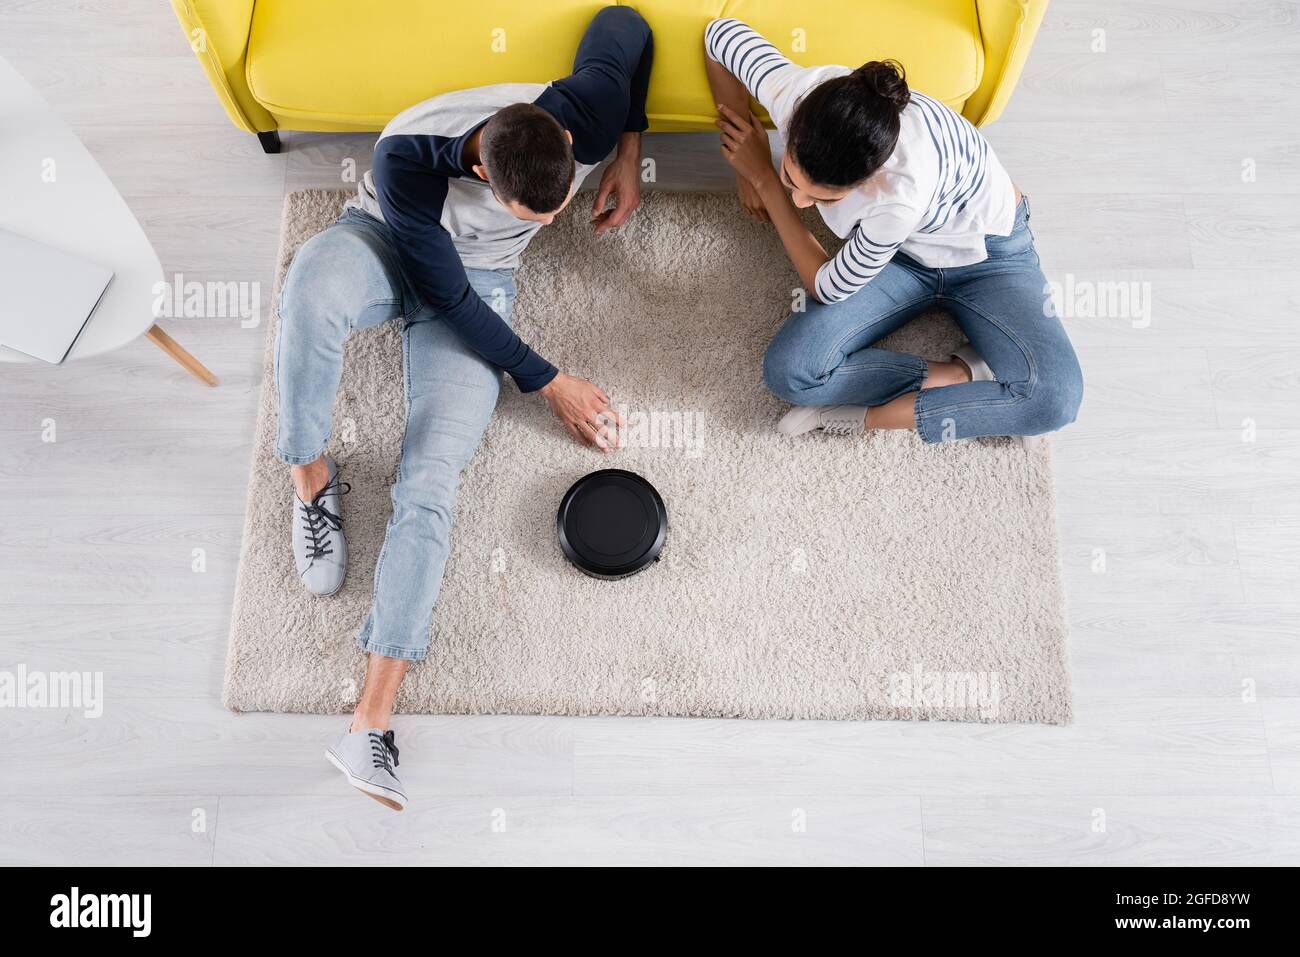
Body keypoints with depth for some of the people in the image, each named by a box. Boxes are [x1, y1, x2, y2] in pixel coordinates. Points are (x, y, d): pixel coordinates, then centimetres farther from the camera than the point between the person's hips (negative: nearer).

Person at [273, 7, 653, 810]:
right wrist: (550, 383, -19)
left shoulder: (590, 116, -24)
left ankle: (373, 722, -22)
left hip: (481, 278, 1)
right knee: (313, 286, -42)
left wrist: (630, 151, -4)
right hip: (386, 244, 0)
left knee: (431, 480, -20)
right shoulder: (408, 159, -32)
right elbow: (447, 295, -23)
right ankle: (312, 478, -14)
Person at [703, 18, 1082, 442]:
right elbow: (720, 32, -6)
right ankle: (961, 373, -11)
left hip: (987, 252, -3)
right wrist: (745, 172, -6)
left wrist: (763, 178, -21)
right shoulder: (795, 93, -28)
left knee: (1055, 396, -30)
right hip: (902, 252, 4)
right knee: (788, 370, -23)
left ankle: (871, 417, -16)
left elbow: (827, 289, -24)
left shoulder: (902, 193, -42)